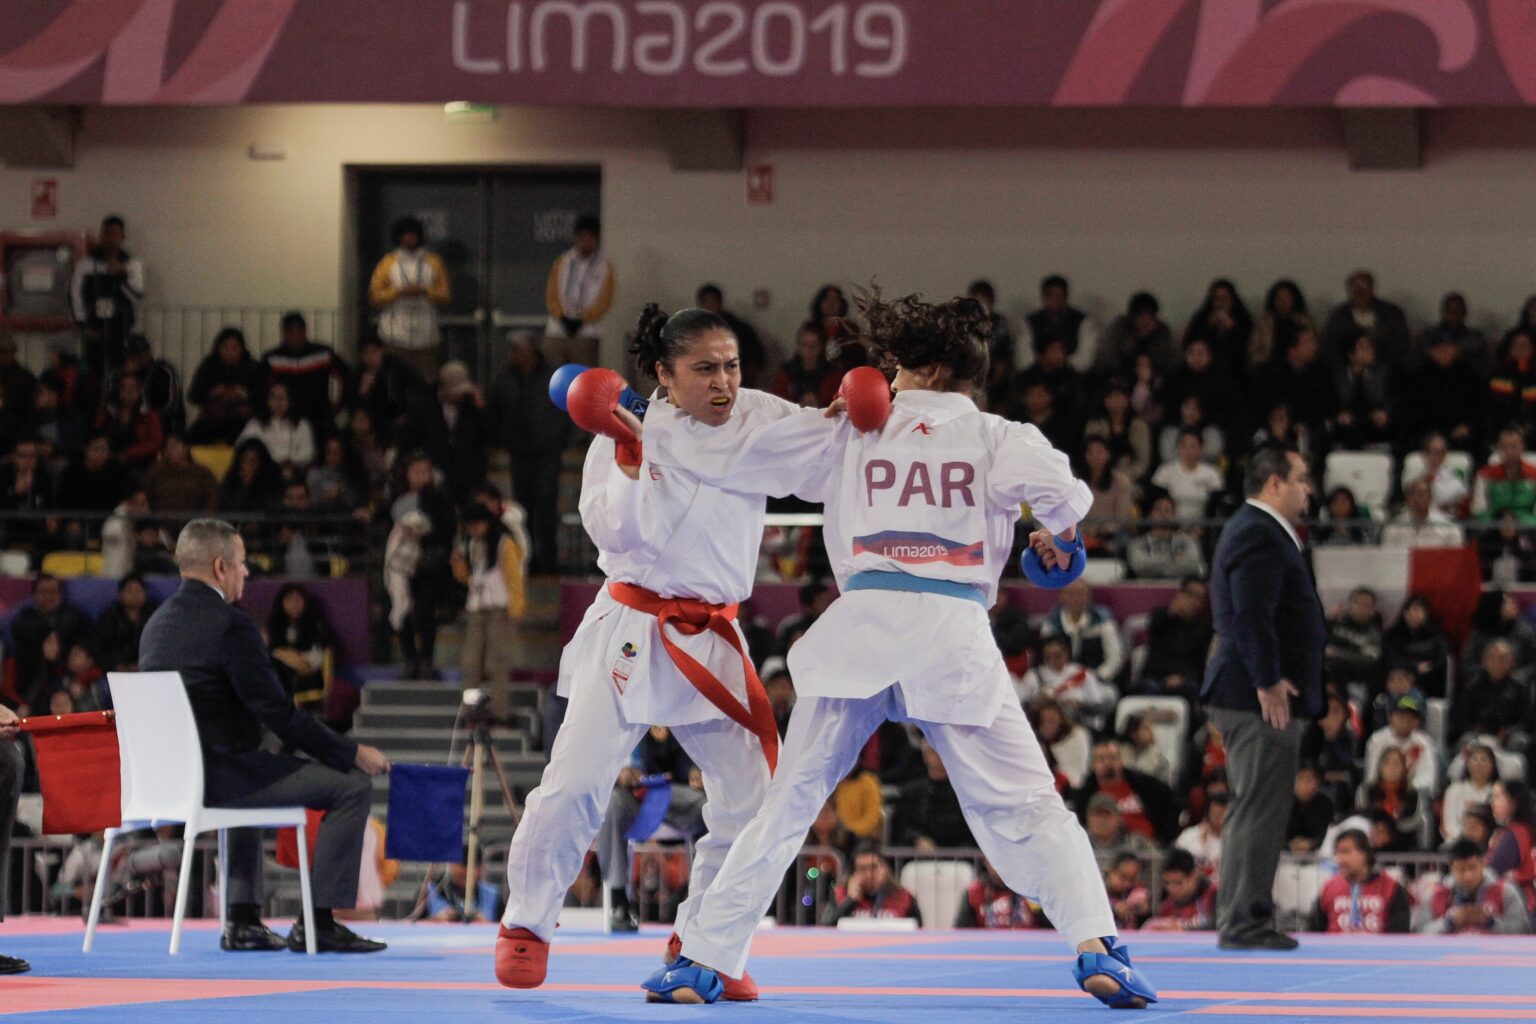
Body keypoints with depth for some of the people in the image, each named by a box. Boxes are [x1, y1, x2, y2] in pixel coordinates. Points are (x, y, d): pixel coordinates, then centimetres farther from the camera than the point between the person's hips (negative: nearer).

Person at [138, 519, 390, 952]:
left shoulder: (157, 623, 12)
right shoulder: (230, 625, -14)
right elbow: (278, 713, -16)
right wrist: (352, 753, -6)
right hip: (217, 775, -9)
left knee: (251, 783, 40)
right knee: (351, 786, -4)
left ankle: (243, 921, 34)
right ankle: (318, 923, -2)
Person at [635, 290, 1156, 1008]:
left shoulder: (849, 434, 13)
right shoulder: (996, 438, 8)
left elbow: (732, 454, 15)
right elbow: (1057, 488, -10)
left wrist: (642, 424, 29)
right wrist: (1056, 537, 14)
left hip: (863, 626, 1)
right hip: (954, 634, -1)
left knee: (787, 803, 11)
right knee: (1024, 805, 1)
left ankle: (705, 956, 11)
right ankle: (1096, 945, -16)